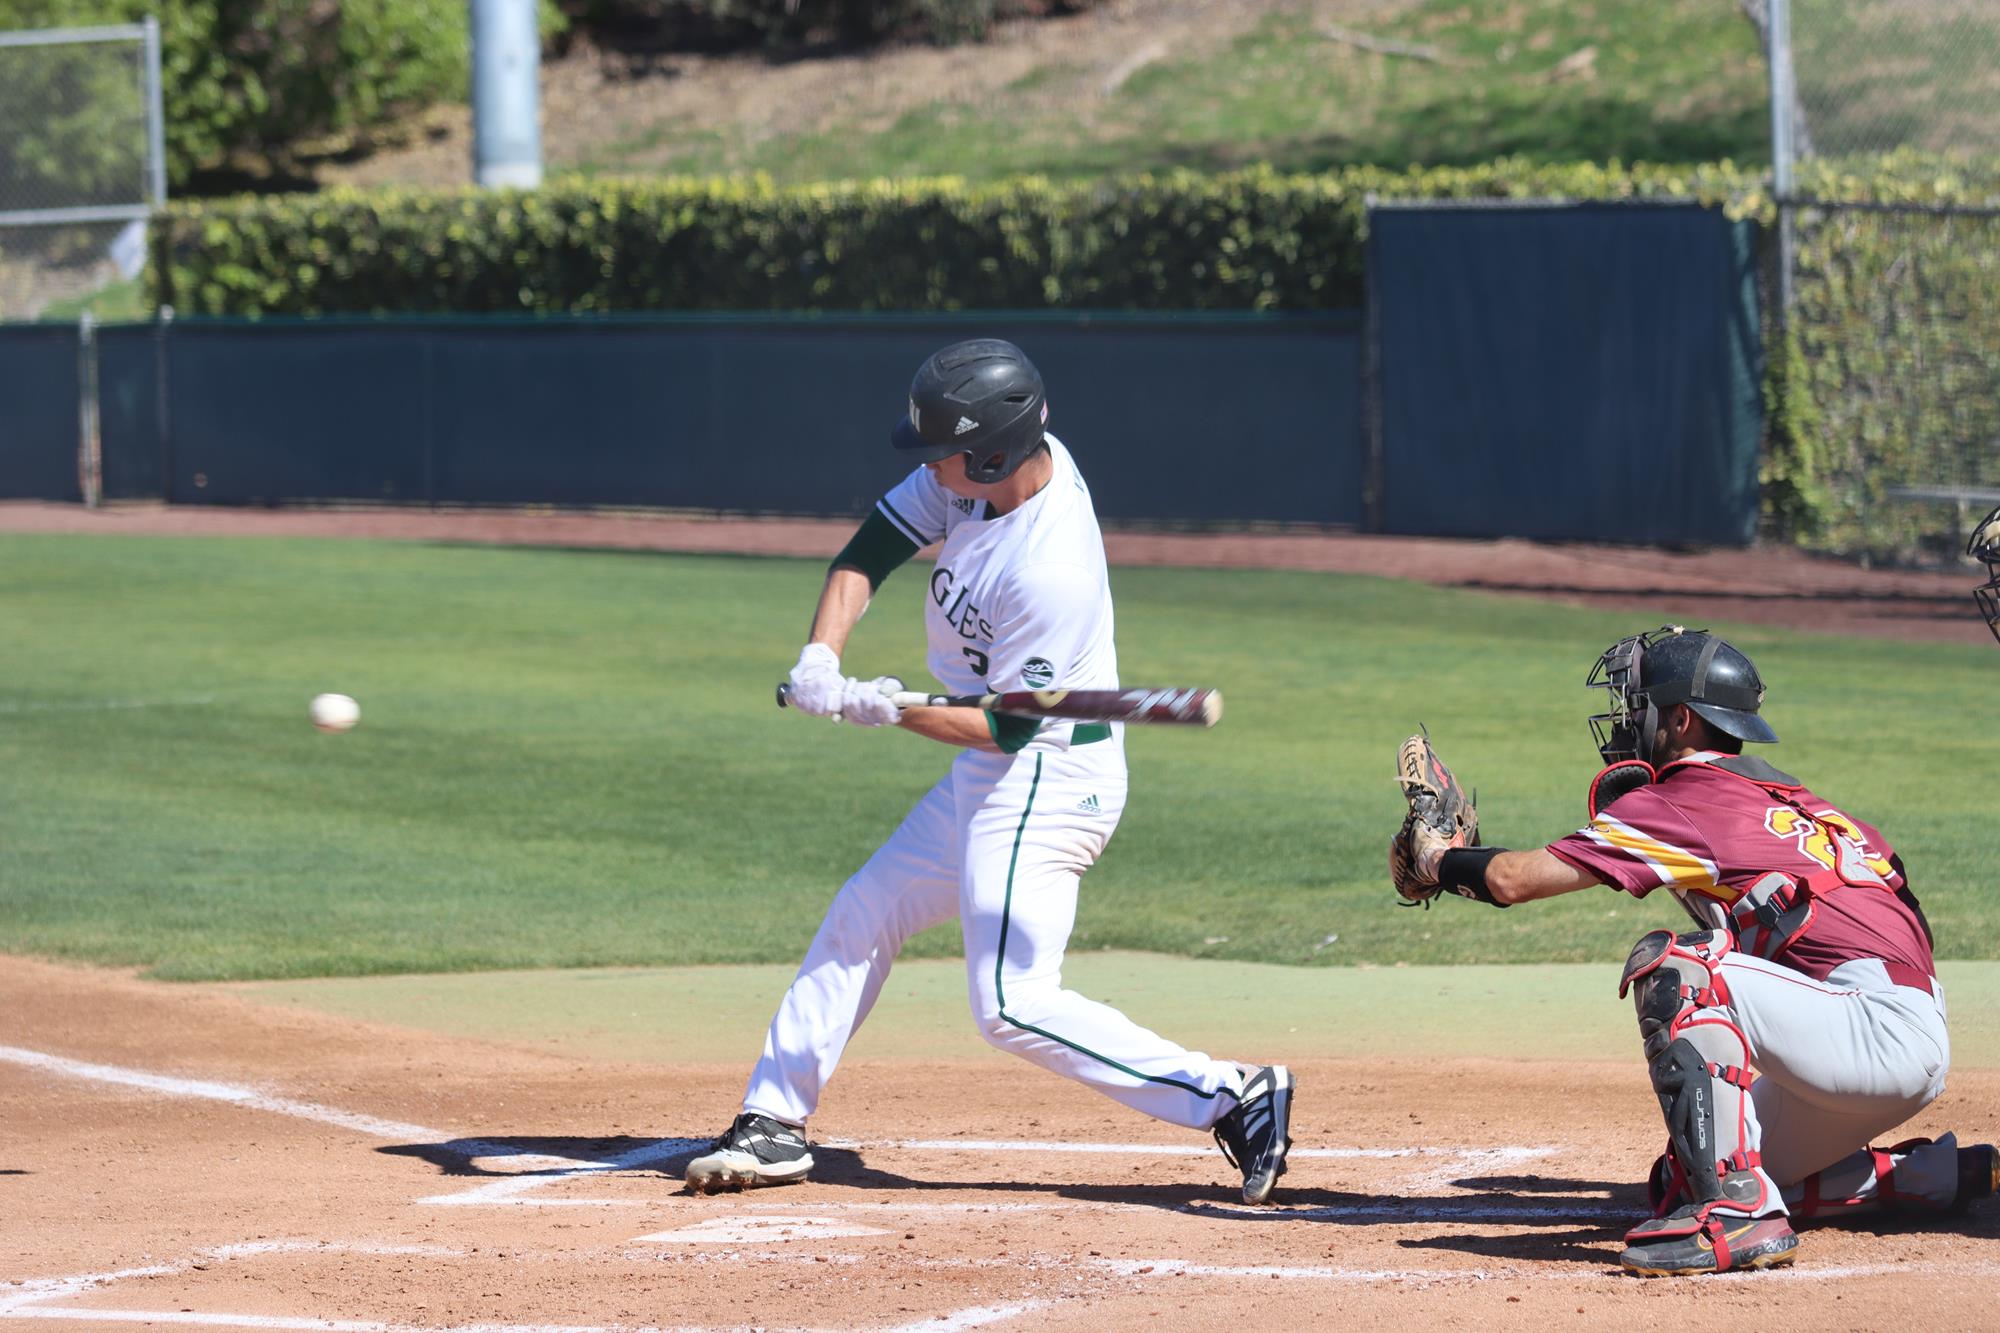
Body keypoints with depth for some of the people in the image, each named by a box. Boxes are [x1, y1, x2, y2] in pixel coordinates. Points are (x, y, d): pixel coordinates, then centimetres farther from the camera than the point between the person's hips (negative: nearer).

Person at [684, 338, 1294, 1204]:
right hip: (987, 778, 10)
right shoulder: (972, 470, -6)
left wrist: (894, 712, -29)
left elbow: (1010, 725, -22)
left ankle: (1230, 1099, -15)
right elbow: (870, 550, -1)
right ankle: (775, 1125, 26)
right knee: (859, 922, 16)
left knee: (1013, 1006, -14)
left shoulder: (1050, 573, -30)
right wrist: (822, 654, -16)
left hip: (1048, 778, -10)